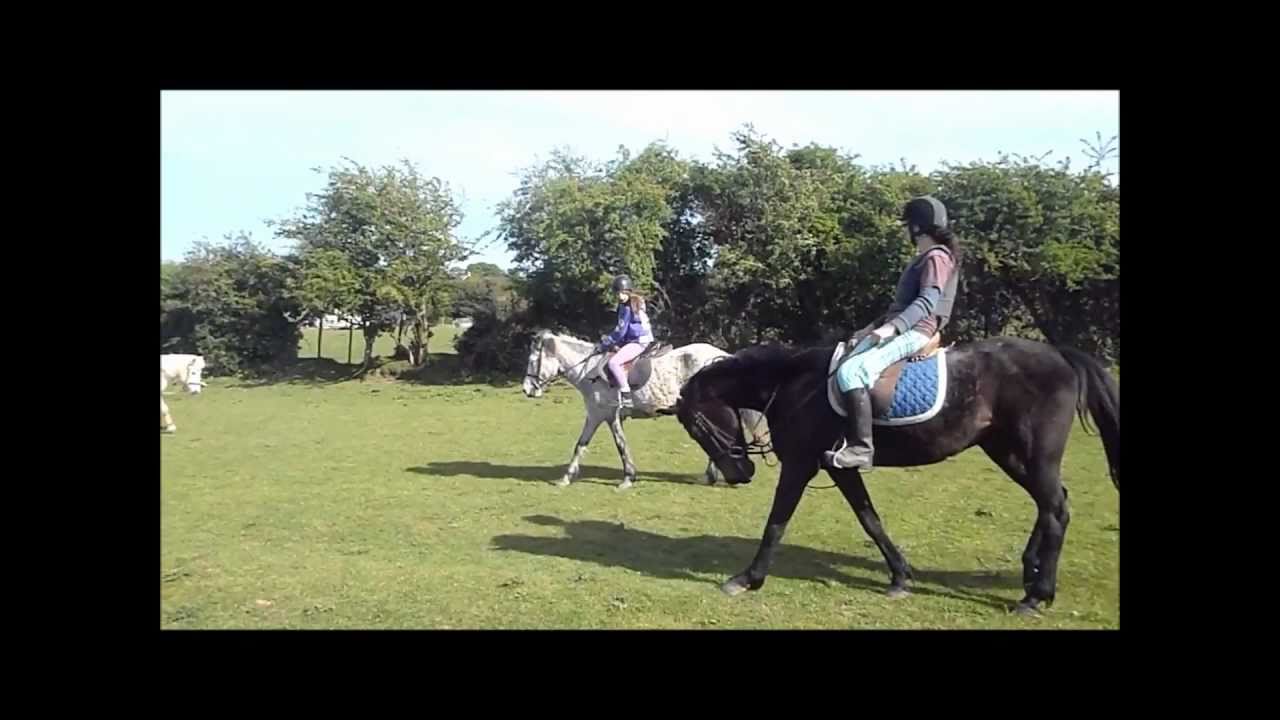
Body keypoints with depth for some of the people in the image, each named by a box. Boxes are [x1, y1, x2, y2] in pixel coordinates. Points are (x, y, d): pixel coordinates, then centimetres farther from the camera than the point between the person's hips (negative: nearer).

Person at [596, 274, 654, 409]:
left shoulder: (627, 307, -15)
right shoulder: (635, 303, 14)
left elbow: (620, 332, -15)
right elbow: (621, 330, 20)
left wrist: (605, 344, -5)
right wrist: (607, 339, 15)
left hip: (639, 341, -11)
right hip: (635, 340, 11)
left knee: (613, 362, -24)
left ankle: (626, 396, -25)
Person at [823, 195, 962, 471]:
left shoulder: (937, 257, -8)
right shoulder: (924, 259, 23)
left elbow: (927, 301, -23)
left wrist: (891, 327, -35)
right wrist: (873, 326, 23)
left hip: (914, 332, -11)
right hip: (898, 329, 11)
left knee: (851, 372, -30)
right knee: (839, 367, 7)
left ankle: (861, 449, -31)